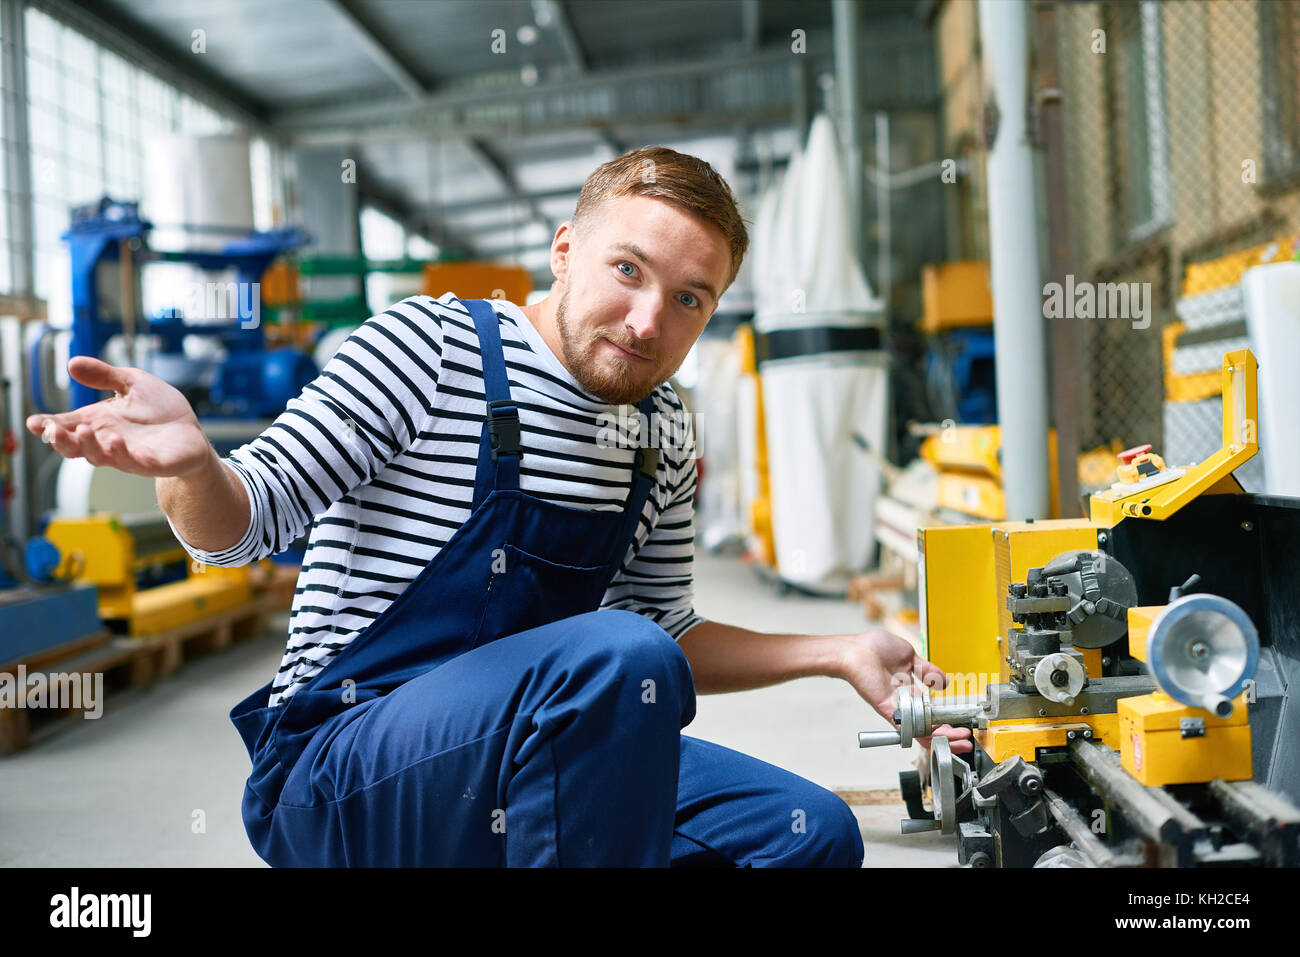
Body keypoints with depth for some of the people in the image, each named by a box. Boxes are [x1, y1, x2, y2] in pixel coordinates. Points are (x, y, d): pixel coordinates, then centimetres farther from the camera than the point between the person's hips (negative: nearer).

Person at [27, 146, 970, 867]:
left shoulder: (664, 434, 9)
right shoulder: (429, 346, -11)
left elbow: (668, 634, 19)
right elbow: (242, 524, -11)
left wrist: (839, 652, 9)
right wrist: (191, 464, -34)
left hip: (524, 752, 7)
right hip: (335, 771, -7)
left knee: (813, 832, -4)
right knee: (615, 657, -34)